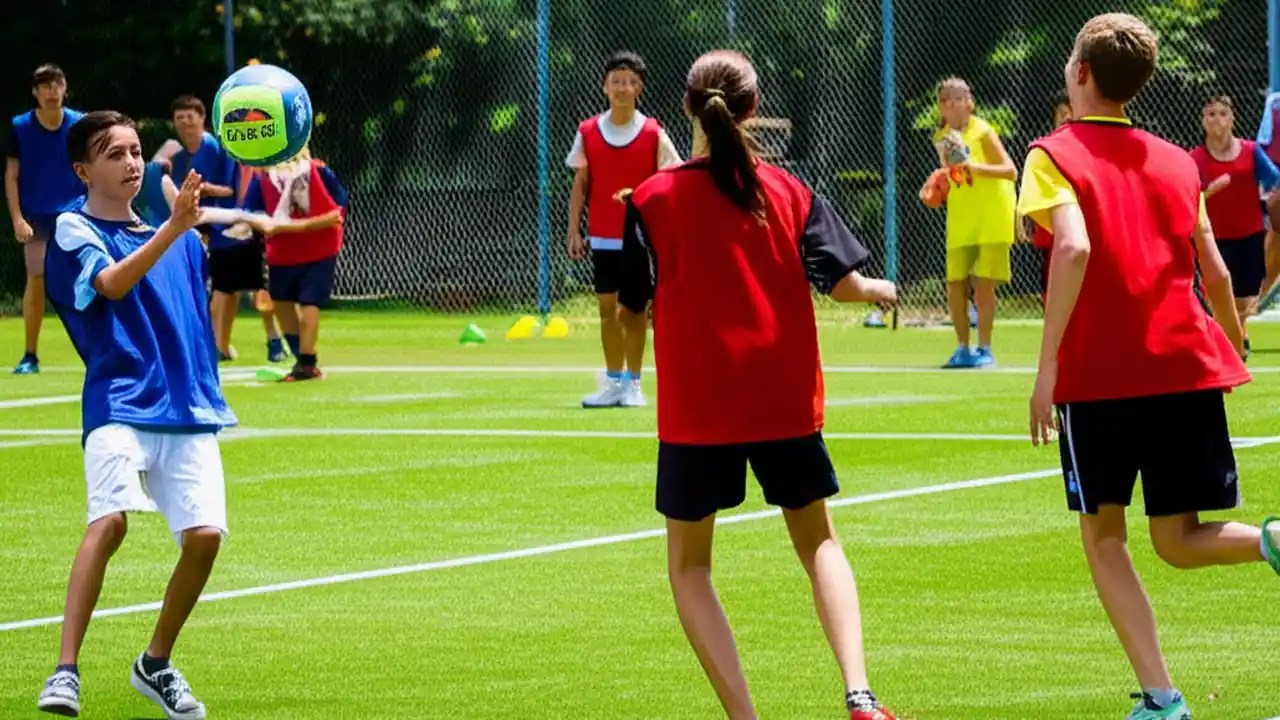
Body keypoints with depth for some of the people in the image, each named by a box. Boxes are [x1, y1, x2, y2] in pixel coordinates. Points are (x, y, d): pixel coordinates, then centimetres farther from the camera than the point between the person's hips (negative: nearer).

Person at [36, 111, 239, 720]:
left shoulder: (179, 236, 18)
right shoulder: (74, 230, 1)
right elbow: (112, 283, -20)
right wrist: (173, 228, -29)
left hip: (189, 408, 5)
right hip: (118, 402, -5)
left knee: (205, 534, -9)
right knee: (109, 519, -26)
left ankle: (155, 665, 14)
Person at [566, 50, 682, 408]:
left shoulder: (653, 134, -3)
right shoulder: (588, 132, 3)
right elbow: (580, 184, 7)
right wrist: (574, 230, 1)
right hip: (602, 237, 2)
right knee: (607, 307, 6)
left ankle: (632, 383, 5)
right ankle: (613, 382, 14)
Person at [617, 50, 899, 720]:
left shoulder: (652, 200, -5)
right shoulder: (787, 192, 0)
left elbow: (631, 312, 0)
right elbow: (844, 282, -3)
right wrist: (881, 289, 19)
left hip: (695, 408, -2)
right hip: (786, 405, 2)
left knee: (688, 565, 11)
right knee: (819, 544, 17)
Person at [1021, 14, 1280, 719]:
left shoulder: (1055, 155, -1)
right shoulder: (1176, 161, 13)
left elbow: (1074, 246, -18)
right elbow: (1215, 273, 15)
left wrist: (1047, 363, -18)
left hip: (1097, 374, -4)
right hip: (1188, 367, 4)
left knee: (1103, 535, 10)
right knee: (1179, 540, 11)